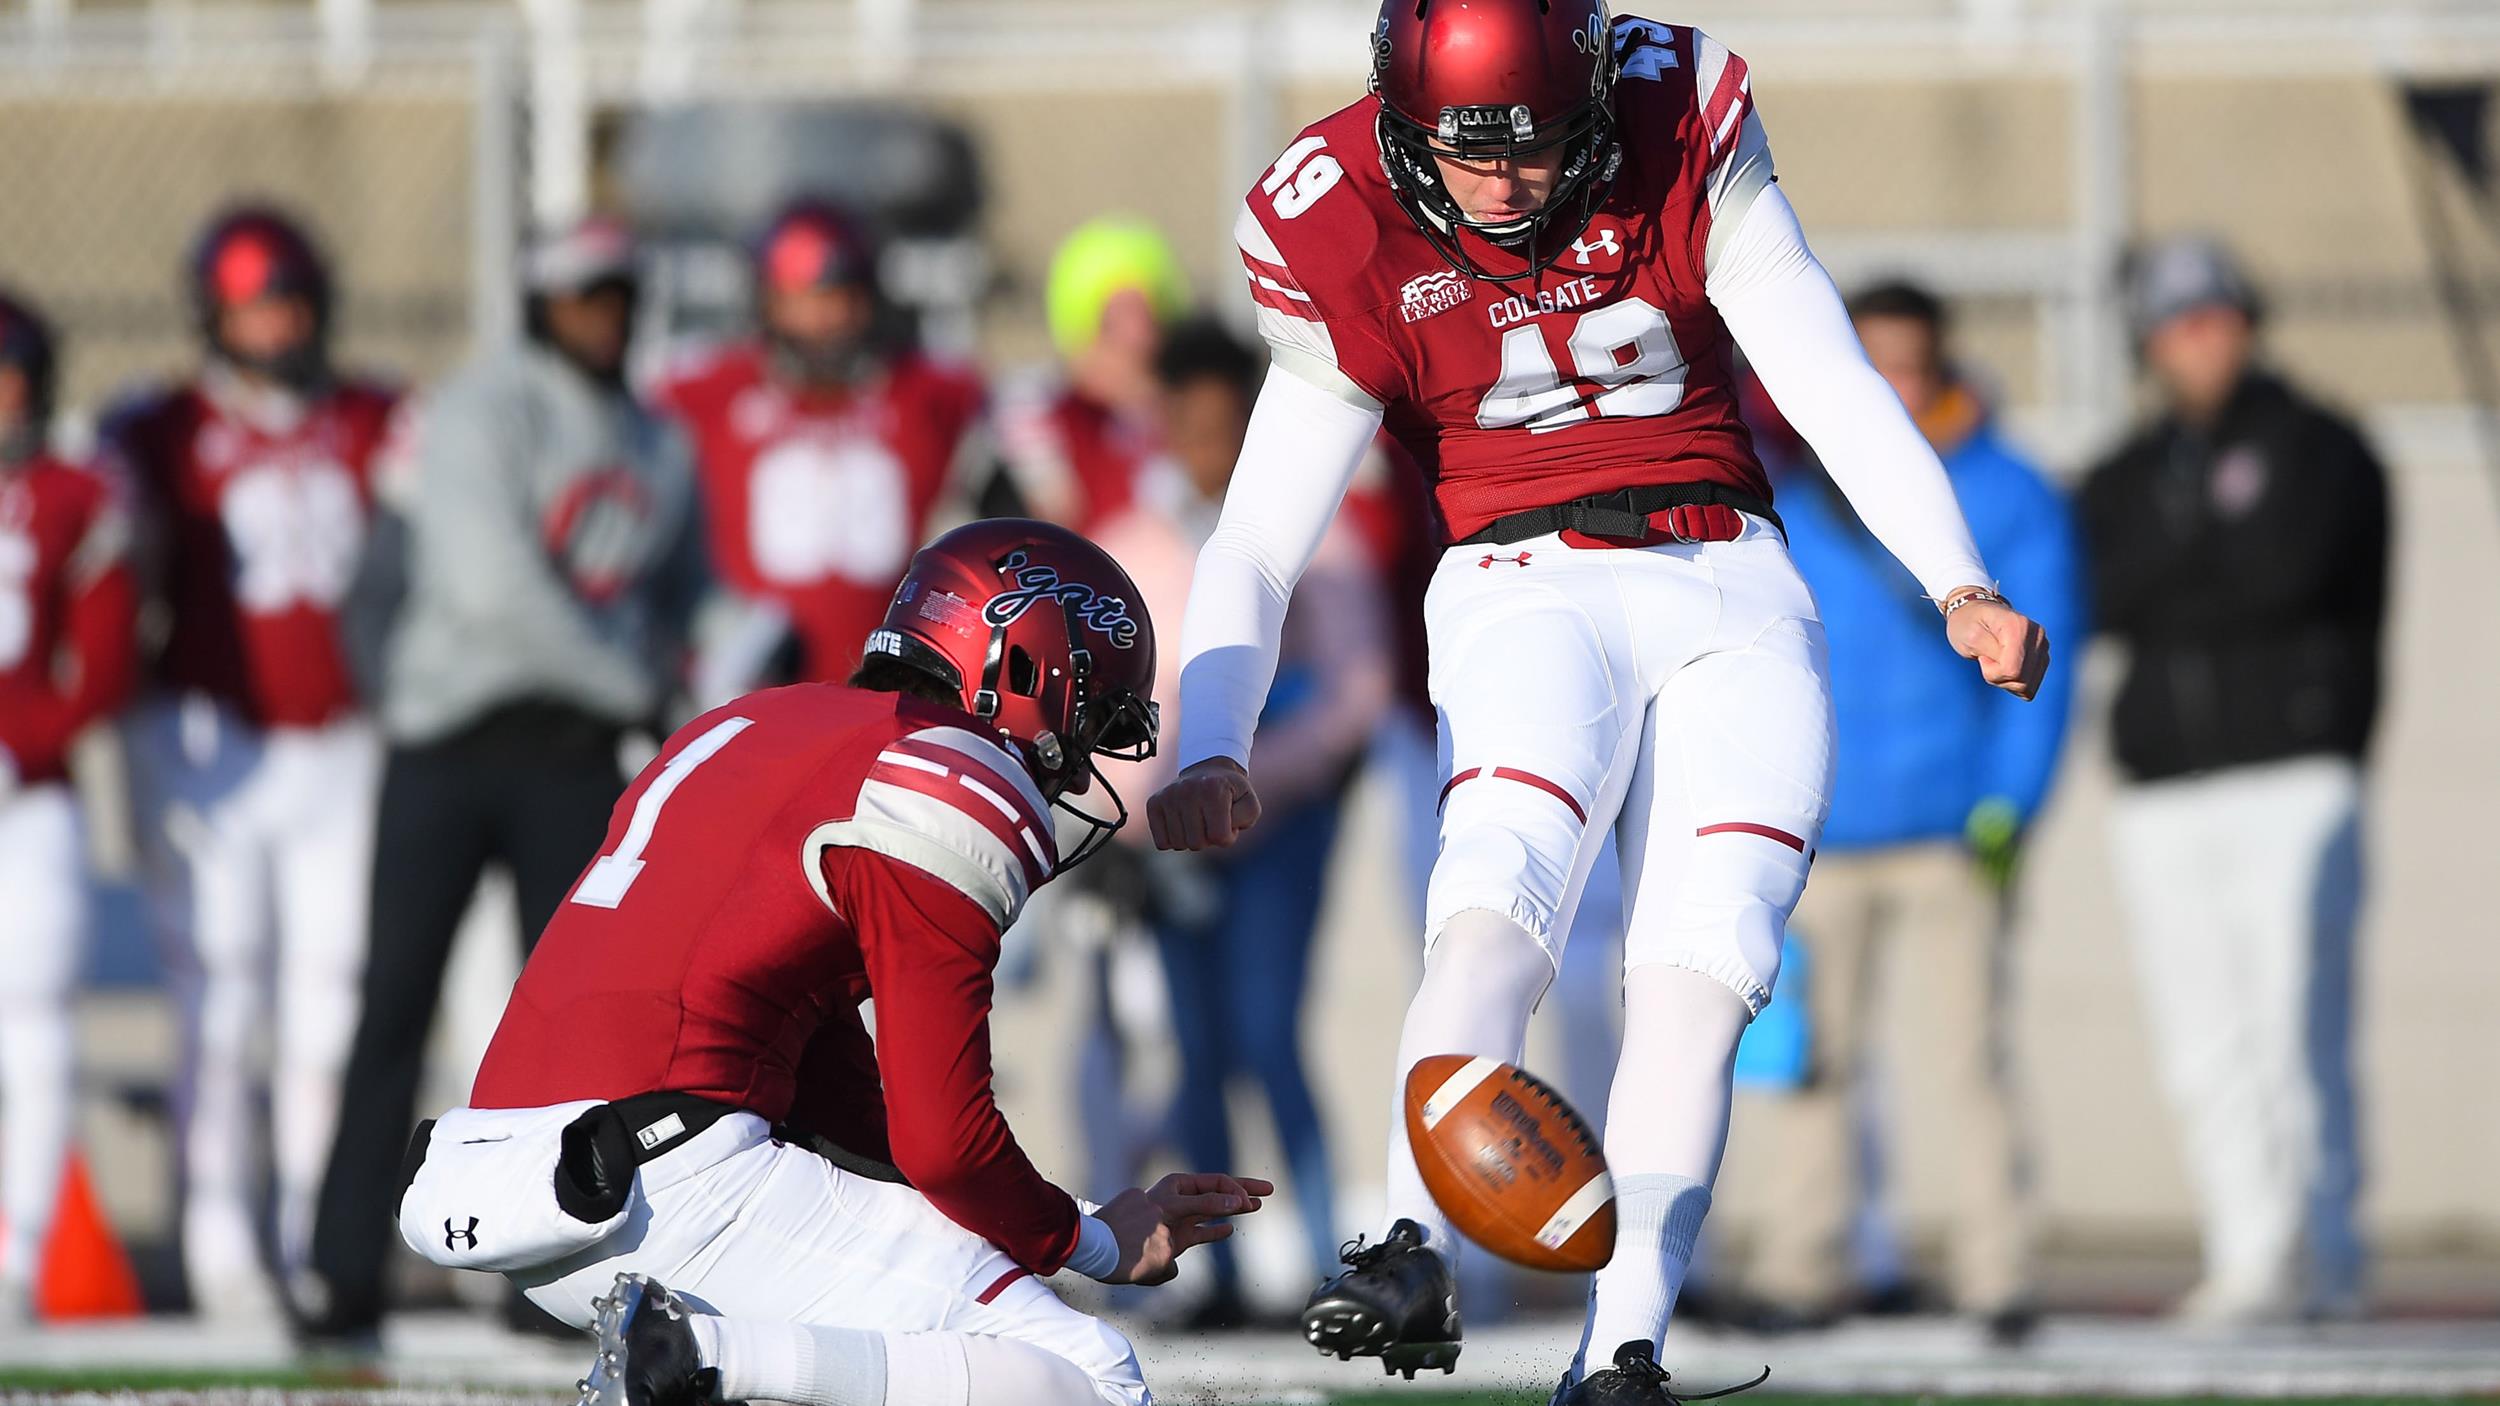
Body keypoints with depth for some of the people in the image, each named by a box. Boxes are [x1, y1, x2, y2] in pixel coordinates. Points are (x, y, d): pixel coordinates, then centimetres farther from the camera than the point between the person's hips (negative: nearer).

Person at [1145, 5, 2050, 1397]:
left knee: (1703, 961, -16)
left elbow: (1832, 381, -3)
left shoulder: (1686, 130, -4)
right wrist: (1211, 750, -19)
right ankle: (1419, 1253, -41)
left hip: (1731, 595, 1)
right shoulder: (1344, 236, -5)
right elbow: (1259, 542, -4)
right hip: (1527, 588, -1)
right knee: (1500, 882, -30)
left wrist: (1959, 586, -14)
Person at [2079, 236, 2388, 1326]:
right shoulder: (2125, 479, 18)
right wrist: (2227, 565, -7)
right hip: (2164, 793, 5)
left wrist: (2171, 592, -1)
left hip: (2293, 774, -5)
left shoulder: (2318, 449, 6)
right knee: (2202, 1046, 1)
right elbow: (2104, 599, 1)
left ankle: (2318, 1256, -10)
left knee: (2295, 1022, -12)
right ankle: (2248, 1258, 4)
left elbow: (2292, 568, -12)